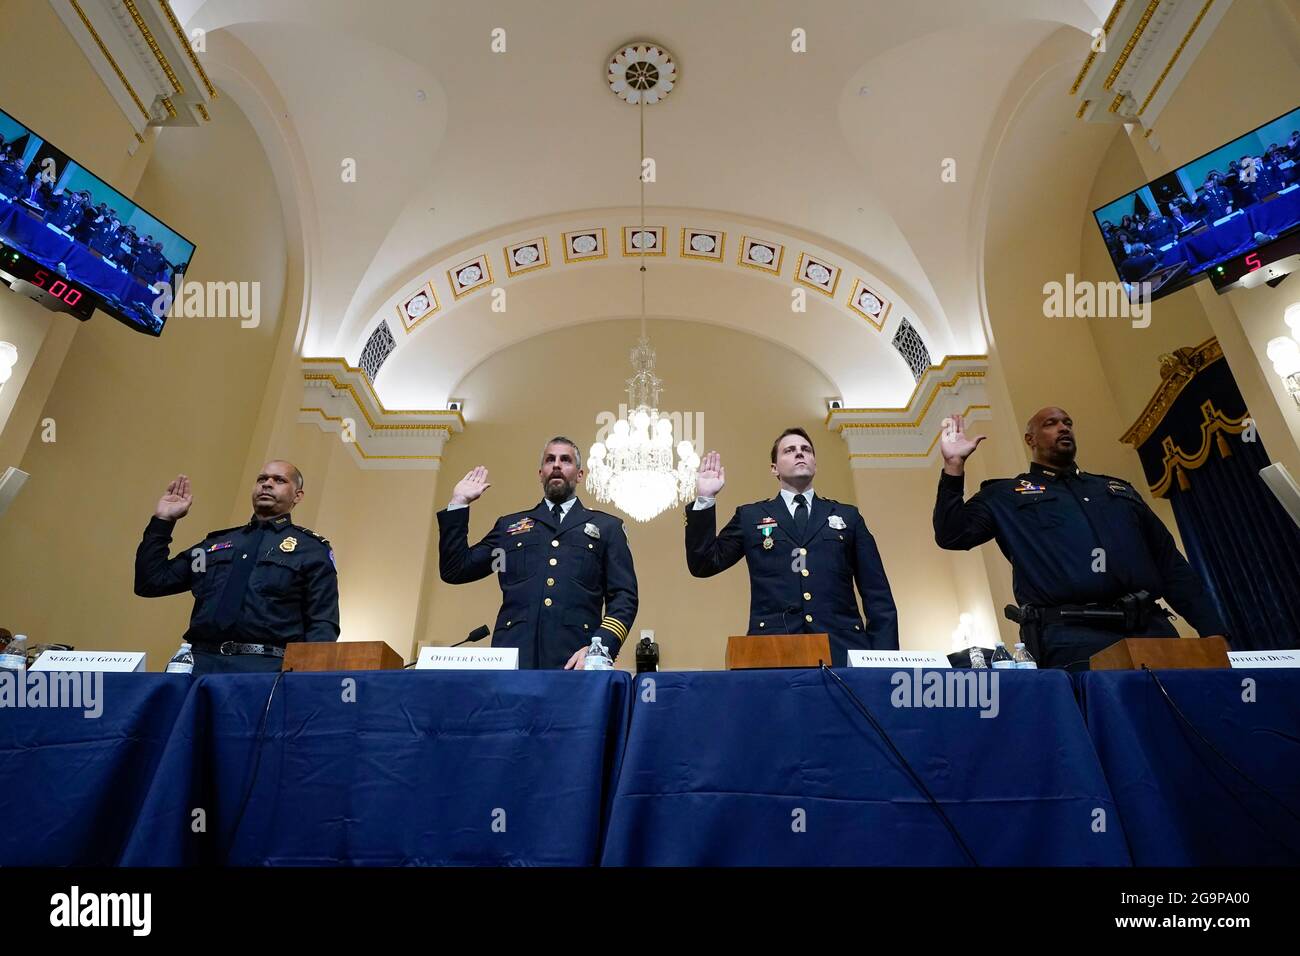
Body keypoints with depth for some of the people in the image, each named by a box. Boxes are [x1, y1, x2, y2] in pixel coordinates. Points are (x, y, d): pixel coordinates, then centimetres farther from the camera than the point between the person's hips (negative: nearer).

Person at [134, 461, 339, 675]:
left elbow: (323, 625, 1)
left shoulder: (312, 549, 9)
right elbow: (150, 583, 23)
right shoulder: (216, 542, 23)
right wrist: (163, 520, 19)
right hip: (202, 661, 4)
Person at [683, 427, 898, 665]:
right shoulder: (750, 516, 15)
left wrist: (884, 659, 1)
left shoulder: (848, 516, 17)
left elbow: (877, 596, 13)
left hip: (842, 649, 1)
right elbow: (704, 564, 8)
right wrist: (705, 500, 0)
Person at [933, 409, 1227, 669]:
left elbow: (1171, 564, 24)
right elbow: (952, 535, -1)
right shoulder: (1007, 495, 14)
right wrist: (954, 464, -8)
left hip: (1151, 628, 5)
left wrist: (1212, 630, 11)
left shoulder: (1119, 489, 28)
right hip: (1072, 634, -5)